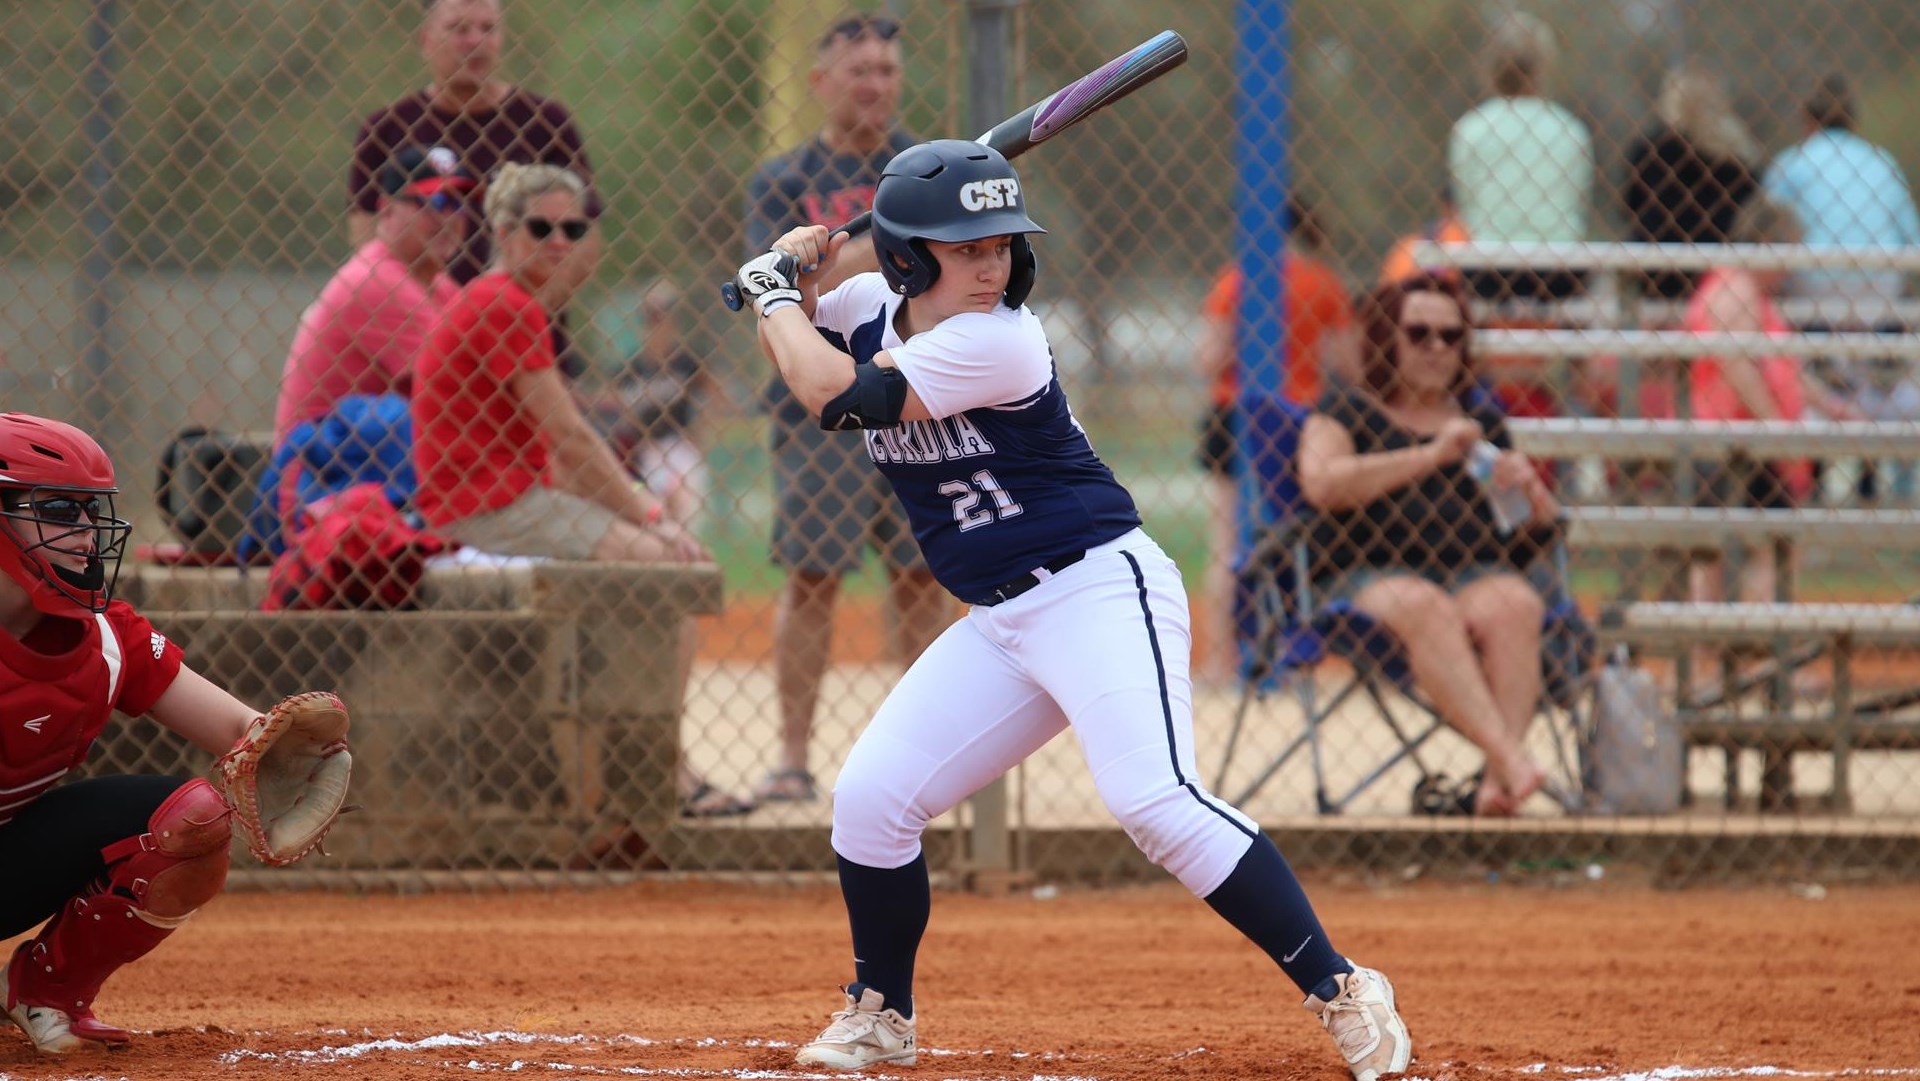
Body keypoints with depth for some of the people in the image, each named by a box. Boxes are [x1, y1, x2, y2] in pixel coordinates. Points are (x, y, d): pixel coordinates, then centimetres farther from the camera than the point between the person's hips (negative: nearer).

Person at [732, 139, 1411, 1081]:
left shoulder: (998, 342, -21)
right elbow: (797, 341, 24)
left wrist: (772, 296, -7)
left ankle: (1340, 991, -22)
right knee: (871, 795, 3)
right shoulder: (871, 309, 3)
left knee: (1155, 799, -25)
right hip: (998, 624, 8)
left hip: (1096, 587, -8)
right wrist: (794, 275, 2)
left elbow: (835, 395, -24)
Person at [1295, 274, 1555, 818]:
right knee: (1424, 607, -38)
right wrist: (1430, 456, -9)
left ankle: (1495, 781, -44)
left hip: (1474, 573, 3)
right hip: (1366, 576, -3)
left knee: (1514, 605, -32)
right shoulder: (1344, 408, 14)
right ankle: (1510, 758, -50)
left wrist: (1532, 495, 0)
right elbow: (1321, 485, -7)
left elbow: (1546, 526, 25)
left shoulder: (1482, 420, 25)